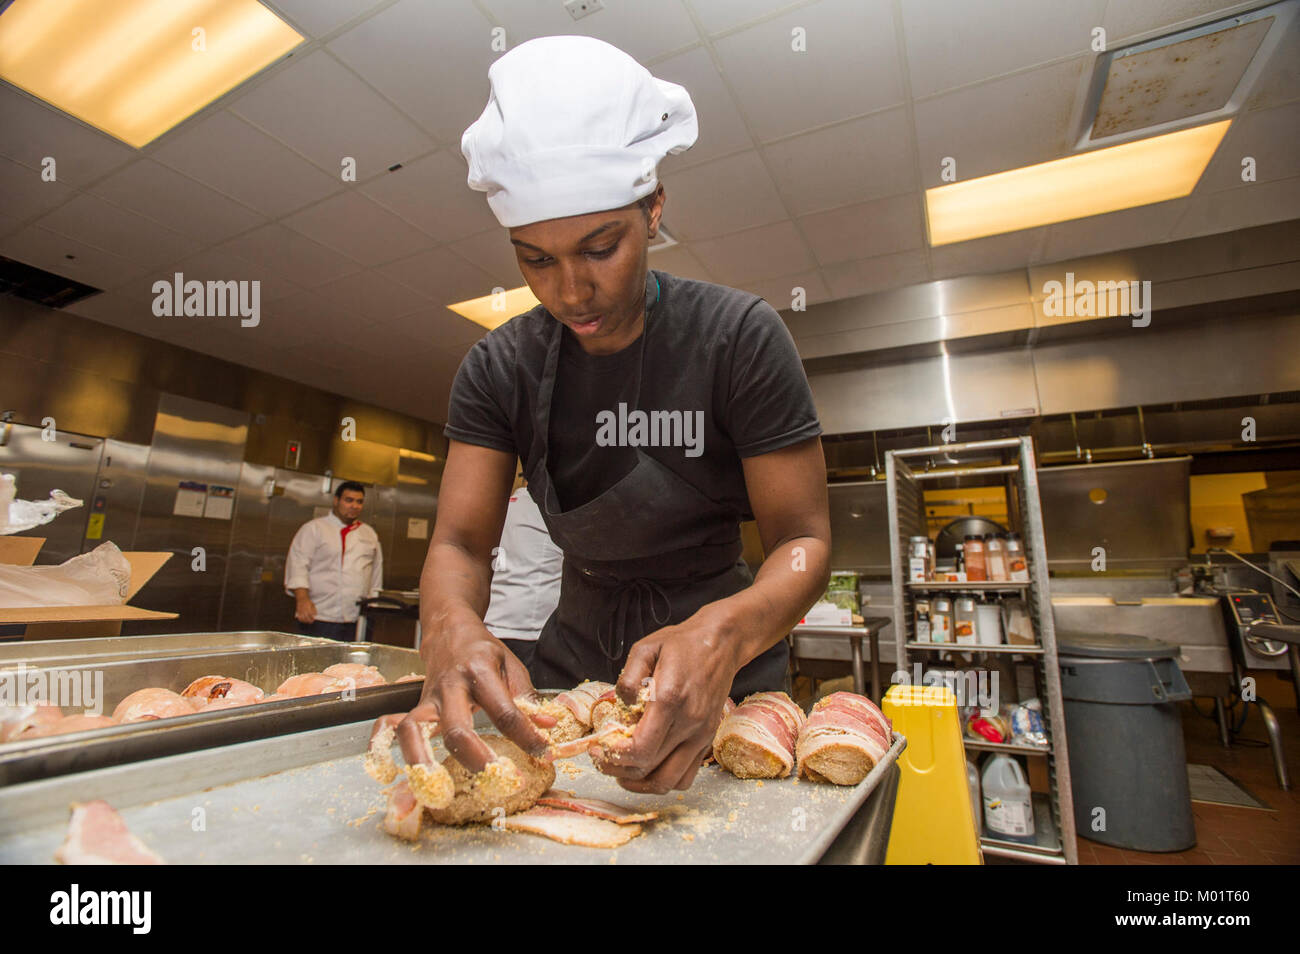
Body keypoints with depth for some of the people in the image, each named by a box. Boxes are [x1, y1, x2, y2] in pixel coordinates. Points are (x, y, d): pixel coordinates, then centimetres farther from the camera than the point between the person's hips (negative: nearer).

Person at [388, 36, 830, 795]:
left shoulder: (741, 335, -15)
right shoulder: (498, 368, -5)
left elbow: (805, 539, -16)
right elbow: (461, 541, -9)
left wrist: (721, 634, -36)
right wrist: (452, 624, -32)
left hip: (726, 673, -2)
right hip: (574, 662, 3)